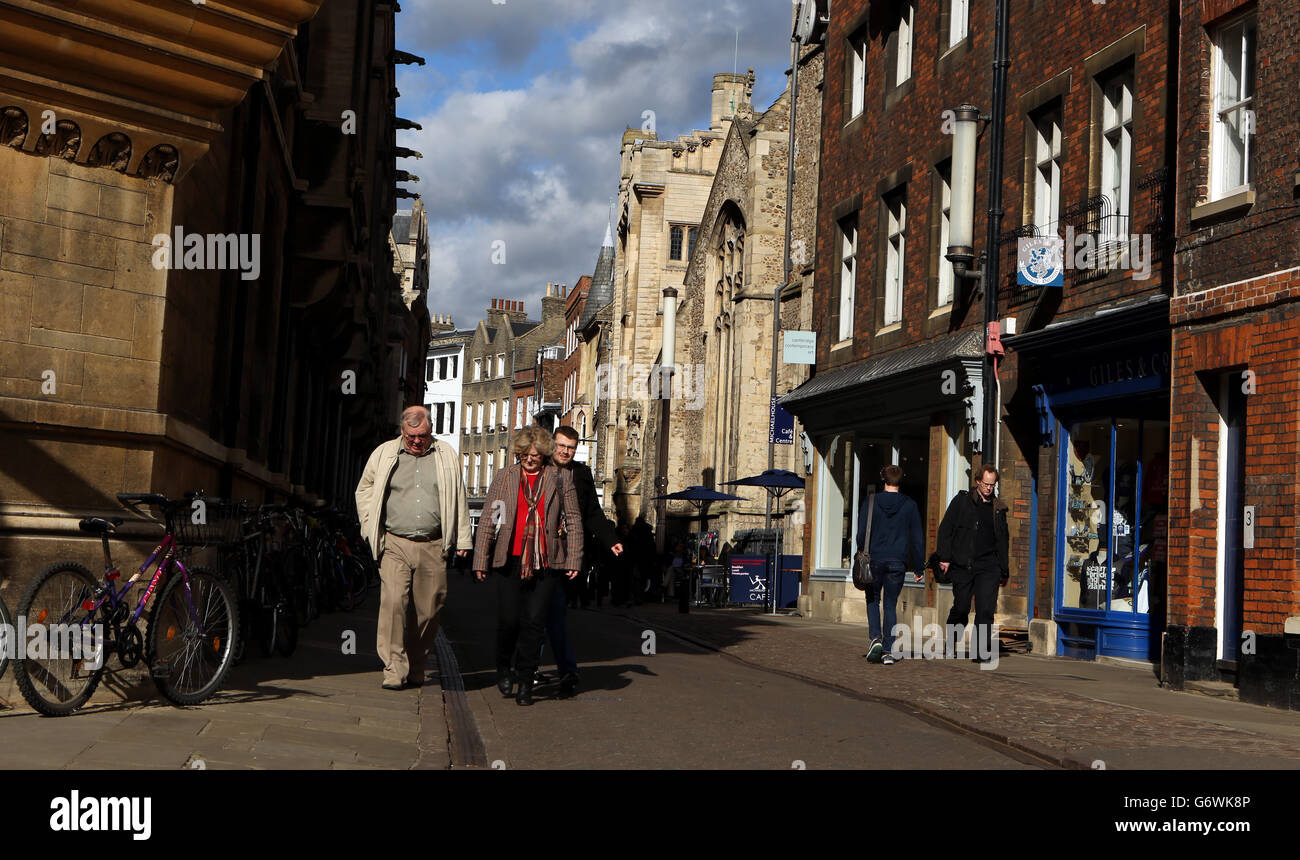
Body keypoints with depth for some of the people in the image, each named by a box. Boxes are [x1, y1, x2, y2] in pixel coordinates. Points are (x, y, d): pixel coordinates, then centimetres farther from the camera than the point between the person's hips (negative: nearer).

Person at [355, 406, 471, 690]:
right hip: (395, 544, -1)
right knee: (394, 602, -15)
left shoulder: (446, 456, 11)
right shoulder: (384, 454, 8)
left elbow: (458, 499, 14)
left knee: (429, 609, 2)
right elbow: (364, 491, 18)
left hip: (433, 547, 1)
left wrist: (462, 540, 9)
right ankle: (394, 669, -13)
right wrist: (371, 530, 8)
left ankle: (415, 669, 17)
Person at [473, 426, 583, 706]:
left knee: (534, 622, -3)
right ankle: (503, 668, 25)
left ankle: (525, 682, 8)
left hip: (546, 563, 0)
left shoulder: (561, 478, 7)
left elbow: (574, 520, 8)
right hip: (510, 561, 0)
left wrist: (574, 559, 2)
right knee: (509, 619, -2)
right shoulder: (504, 477, 8)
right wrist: (481, 561, 6)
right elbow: (487, 520, 10)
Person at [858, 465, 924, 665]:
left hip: (875, 559, -1)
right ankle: (888, 651, 4)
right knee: (891, 604, 9)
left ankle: (876, 638, -8)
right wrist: (918, 566, 9)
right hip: (897, 562, 1)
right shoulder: (910, 506, 2)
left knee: (872, 600, 15)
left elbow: (861, 533, -3)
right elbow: (917, 538, 3)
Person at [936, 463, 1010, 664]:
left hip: (988, 566, 2)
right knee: (961, 607, 2)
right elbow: (945, 529, 3)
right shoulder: (962, 501, 4)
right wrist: (945, 557, -5)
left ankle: (982, 652, -5)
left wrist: (1004, 570, 18)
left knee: (986, 609, -10)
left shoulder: (998, 508, 13)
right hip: (962, 565, -2)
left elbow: (1003, 540, 20)